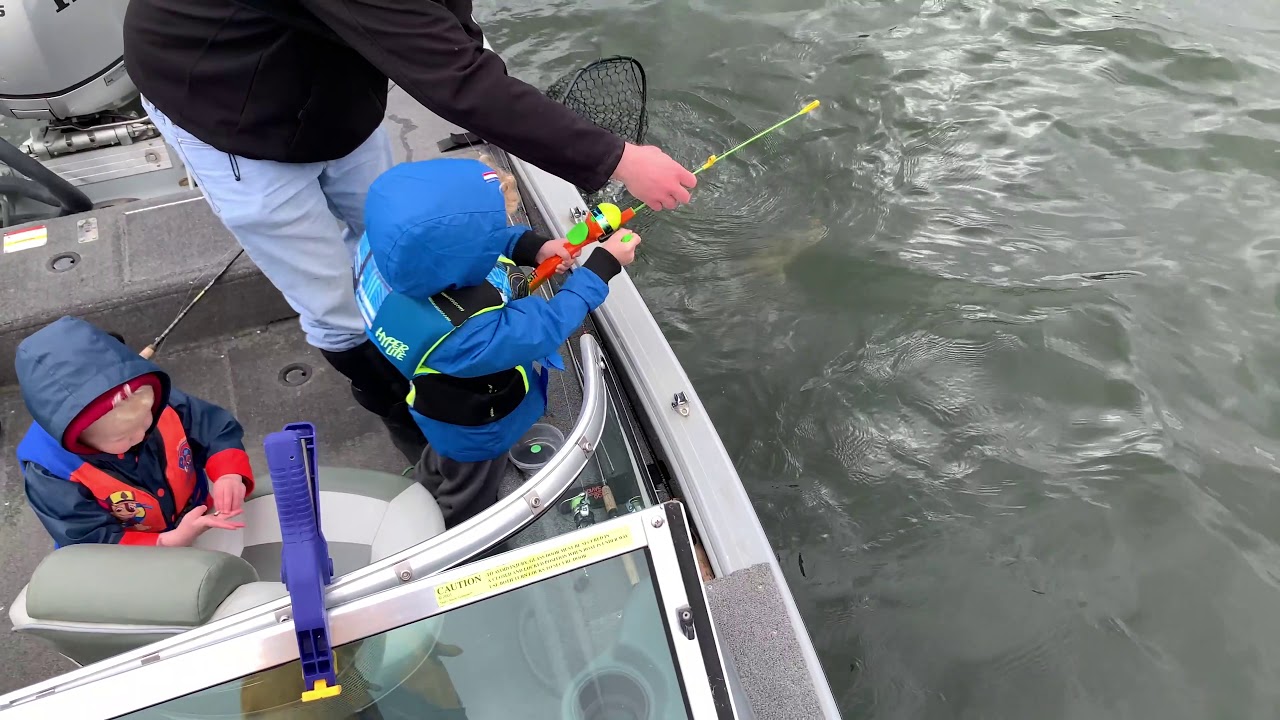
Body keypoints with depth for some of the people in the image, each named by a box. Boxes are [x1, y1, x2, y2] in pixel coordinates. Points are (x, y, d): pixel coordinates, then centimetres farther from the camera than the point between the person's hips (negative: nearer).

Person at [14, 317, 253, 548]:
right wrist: (170, 541, -35)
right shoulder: (52, 471, -23)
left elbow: (217, 431, -5)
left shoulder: (161, 402, -17)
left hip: (200, 523, 3)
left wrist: (229, 473, -25)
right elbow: (93, 544, -21)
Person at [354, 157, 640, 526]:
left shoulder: (385, 242, -29)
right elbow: (546, 326, -35)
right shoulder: (463, 336, -50)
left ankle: (428, 483, 71)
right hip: (474, 427, -6)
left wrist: (535, 247, -22)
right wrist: (605, 264, -26)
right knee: (470, 496, 29)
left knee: (445, 458, 40)